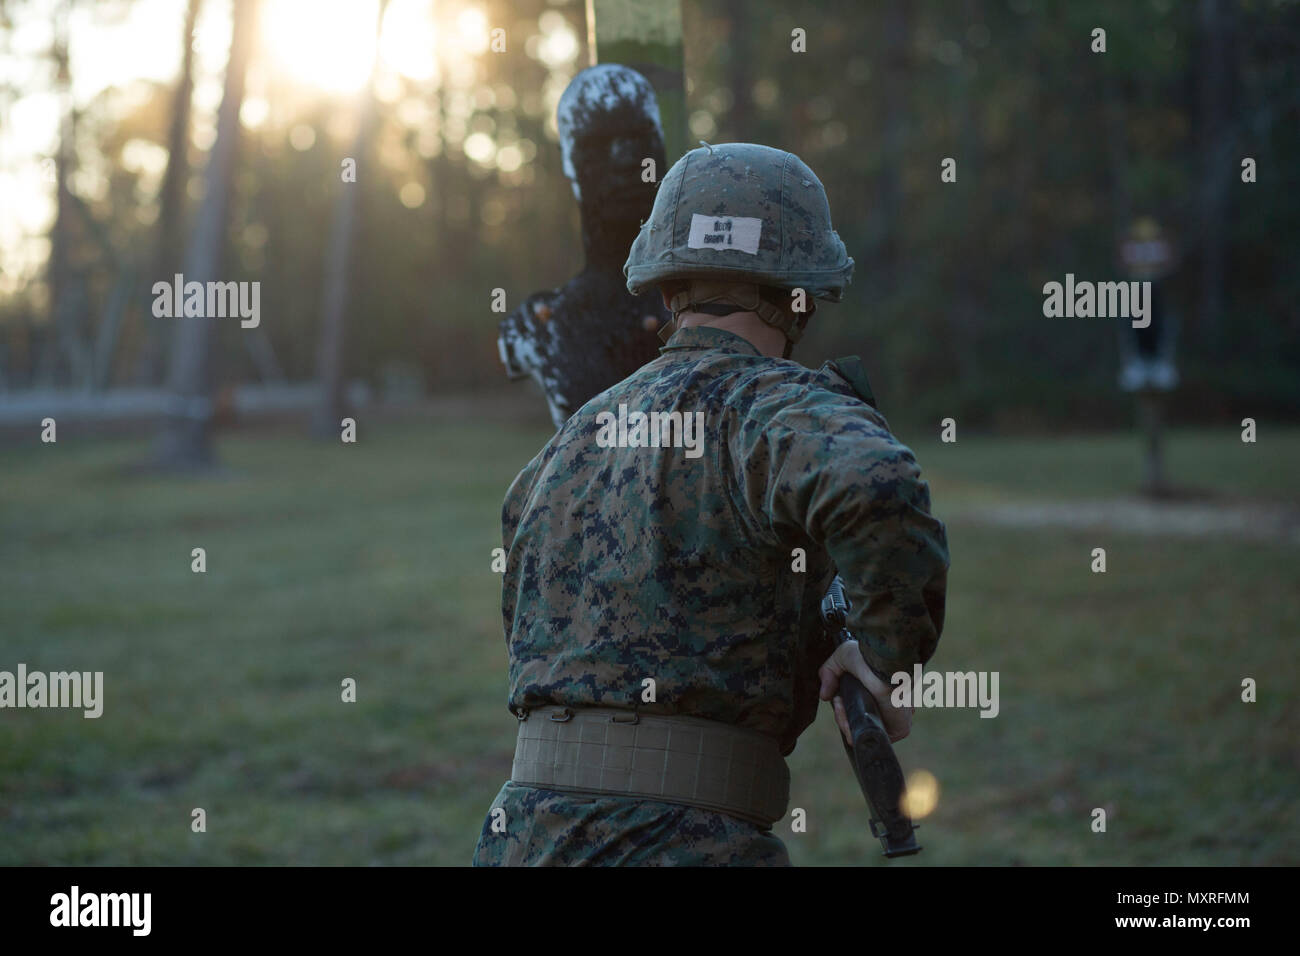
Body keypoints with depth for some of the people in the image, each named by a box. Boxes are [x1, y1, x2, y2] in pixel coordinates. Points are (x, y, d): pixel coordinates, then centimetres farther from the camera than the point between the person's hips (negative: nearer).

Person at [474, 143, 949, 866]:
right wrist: (890, 662, -11)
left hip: (525, 838, 7)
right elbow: (874, 488, -28)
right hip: (690, 846, -7)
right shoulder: (781, 406, -4)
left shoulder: (564, 448, 18)